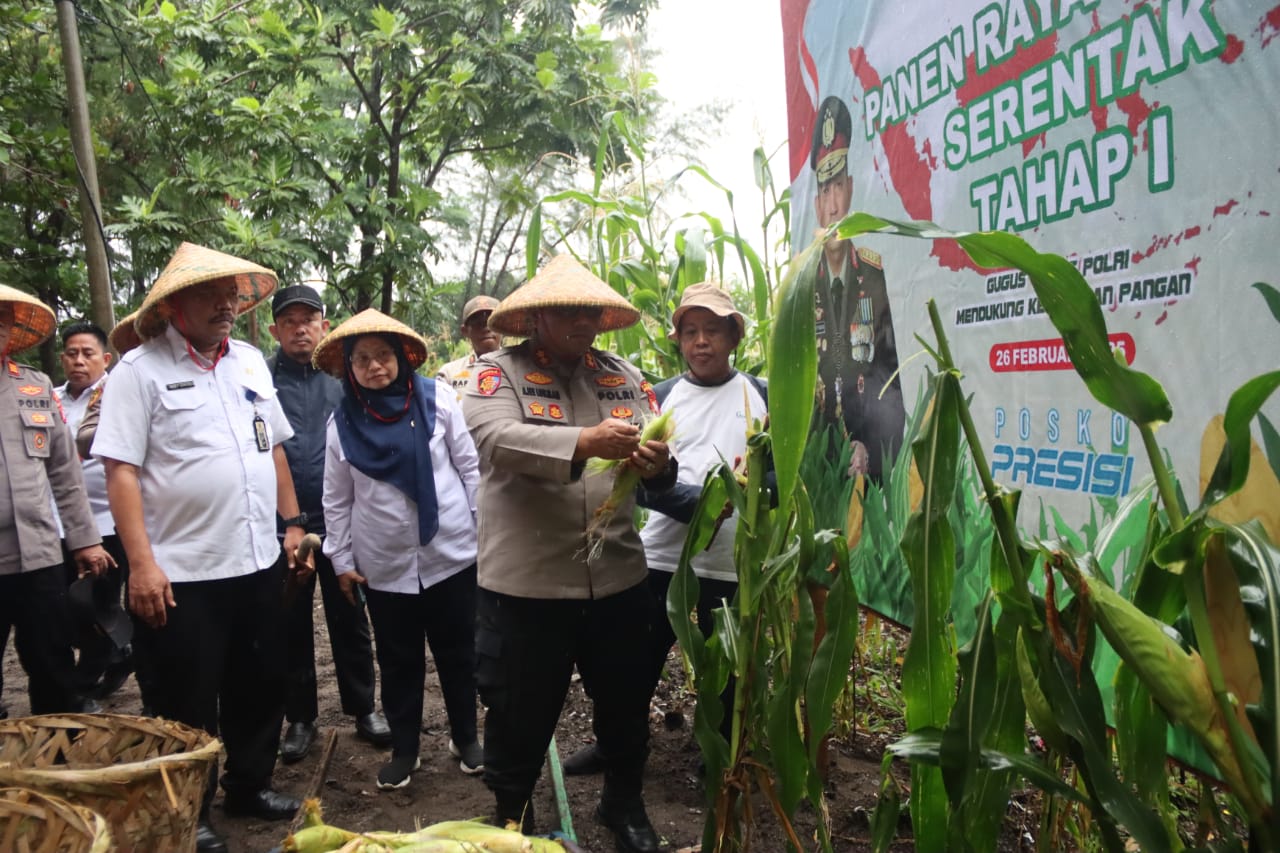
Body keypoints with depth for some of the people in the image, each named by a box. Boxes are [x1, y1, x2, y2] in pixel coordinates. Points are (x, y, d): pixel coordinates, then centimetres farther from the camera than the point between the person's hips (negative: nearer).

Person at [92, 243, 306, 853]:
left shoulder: (250, 361, 8)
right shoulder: (141, 369, -9)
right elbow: (120, 471, -13)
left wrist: (292, 522, 11)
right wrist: (141, 563, -18)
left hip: (259, 562, 6)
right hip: (183, 573, -5)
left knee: (260, 686, 18)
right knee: (191, 705, 8)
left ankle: (249, 785, 38)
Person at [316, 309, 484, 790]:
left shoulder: (437, 398, -3)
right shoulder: (342, 421, 2)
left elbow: (470, 467, 0)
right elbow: (337, 499, 7)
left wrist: (486, 530, -1)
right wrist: (341, 560, 6)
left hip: (451, 552, -1)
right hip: (384, 564, 1)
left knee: (458, 652, 11)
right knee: (398, 661, 12)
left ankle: (465, 737, 31)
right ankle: (404, 750, 28)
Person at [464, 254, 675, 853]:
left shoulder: (623, 377, 8)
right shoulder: (499, 372, -5)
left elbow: (656, 452, 1)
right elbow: (499, 437, -24)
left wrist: (657, 465, -24)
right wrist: (584, 441, -36)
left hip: (617, 578, 4)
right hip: (526, 583, -4)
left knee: (626, 704, 20)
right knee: (520, 713, 12)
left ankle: (624, 802, 46)